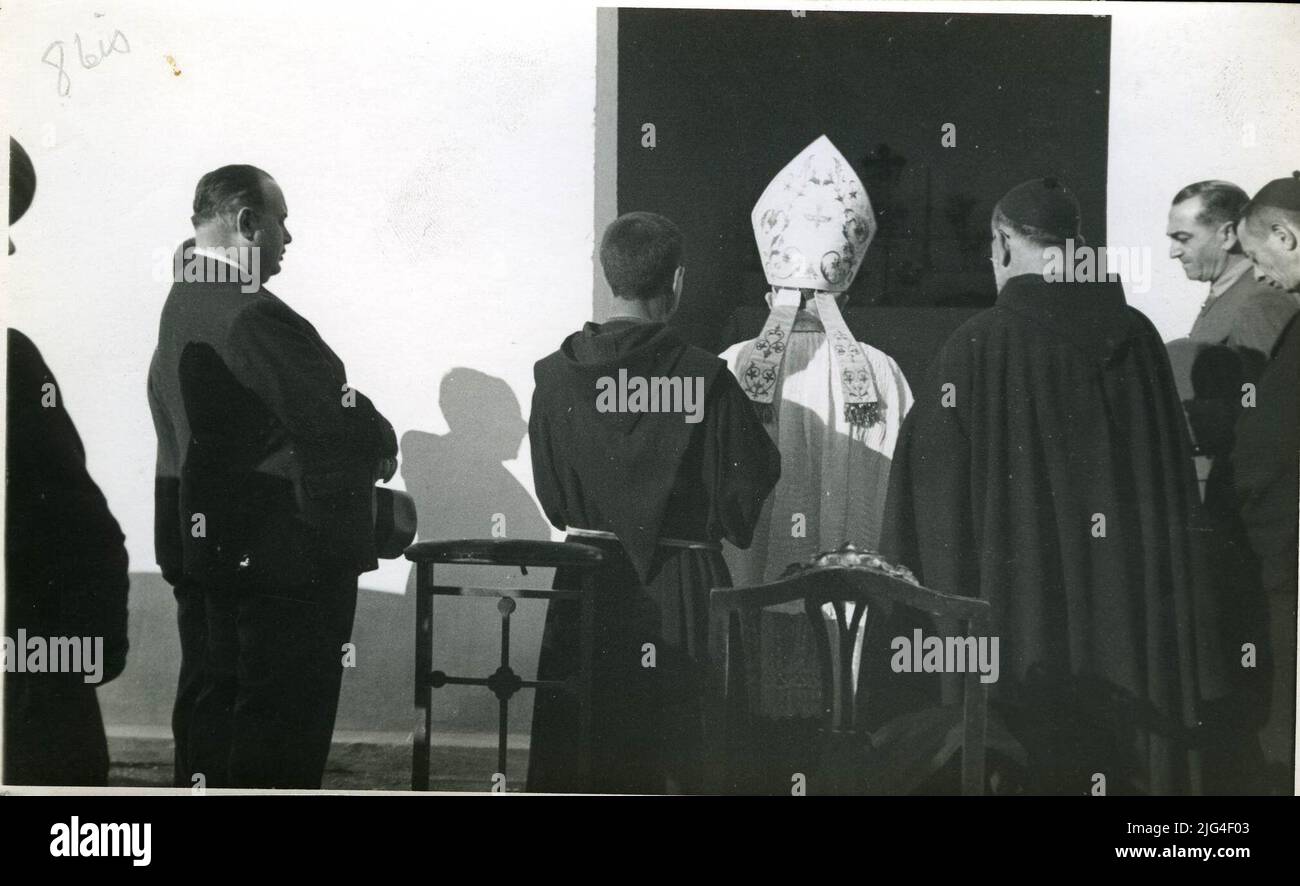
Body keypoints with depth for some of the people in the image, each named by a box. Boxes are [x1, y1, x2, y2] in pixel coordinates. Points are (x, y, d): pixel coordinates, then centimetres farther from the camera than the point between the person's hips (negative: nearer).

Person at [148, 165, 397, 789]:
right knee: (285, 712, -2)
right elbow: (335, 414, -23)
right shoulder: (251, 315, -21)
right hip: (281, 545, -10)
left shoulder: (179, 305, 9)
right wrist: (382, 446, -1)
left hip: (200, 542, 10)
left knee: (210, 696, 16)